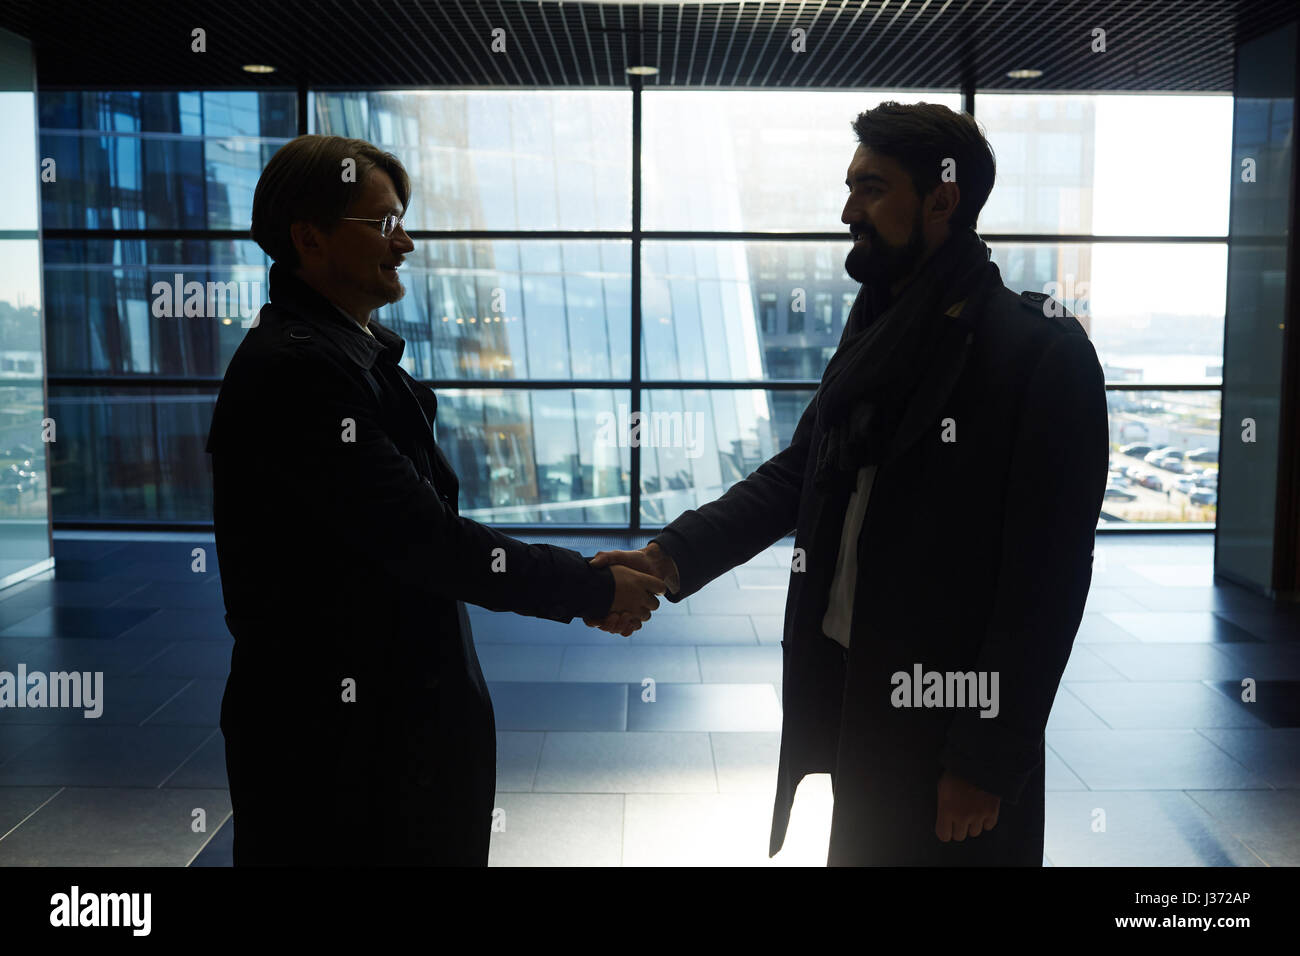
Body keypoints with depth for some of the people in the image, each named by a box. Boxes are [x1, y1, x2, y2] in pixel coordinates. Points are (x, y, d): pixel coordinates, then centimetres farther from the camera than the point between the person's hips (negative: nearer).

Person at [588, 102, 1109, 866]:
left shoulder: (1043, 352, -15)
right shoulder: (876, 338, 9)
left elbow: (1047, 579, -17)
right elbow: (794, 475, 8)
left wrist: (988, 764, -16)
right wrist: (671, 559, -6)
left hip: (952, 719, -7)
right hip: (855, 693, 7)